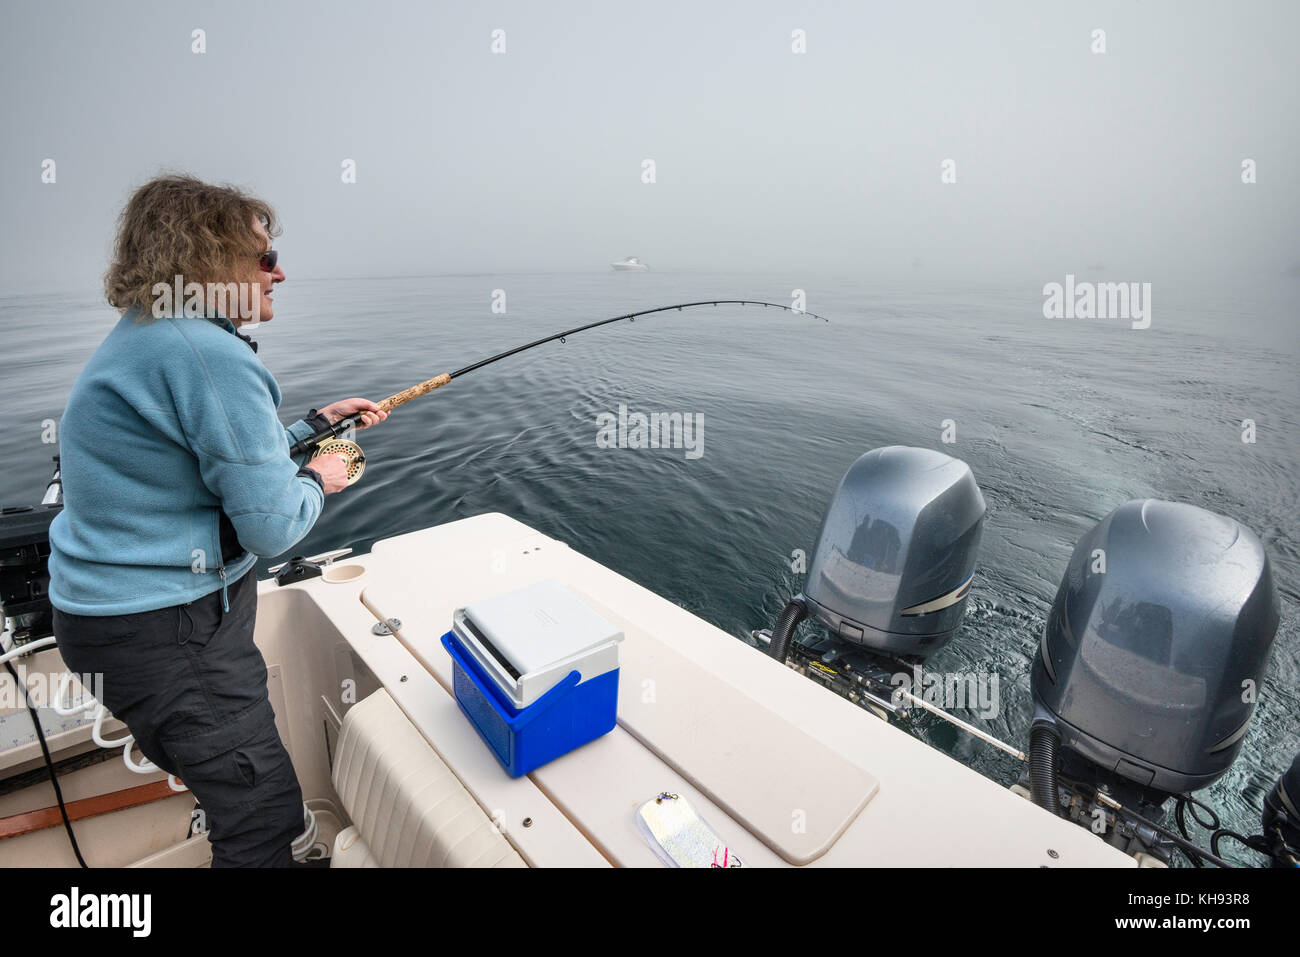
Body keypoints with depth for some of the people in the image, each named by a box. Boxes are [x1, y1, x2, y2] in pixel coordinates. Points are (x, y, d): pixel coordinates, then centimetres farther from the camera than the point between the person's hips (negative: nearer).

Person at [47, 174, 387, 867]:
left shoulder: (141, 339, 11)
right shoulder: (211, 355, -24)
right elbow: (270, 524, -24)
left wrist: (315, 424, 15)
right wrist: (316, 480, -4)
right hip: (164, 627, -11)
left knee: (231, 784, 28)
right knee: (263, 814, 3)